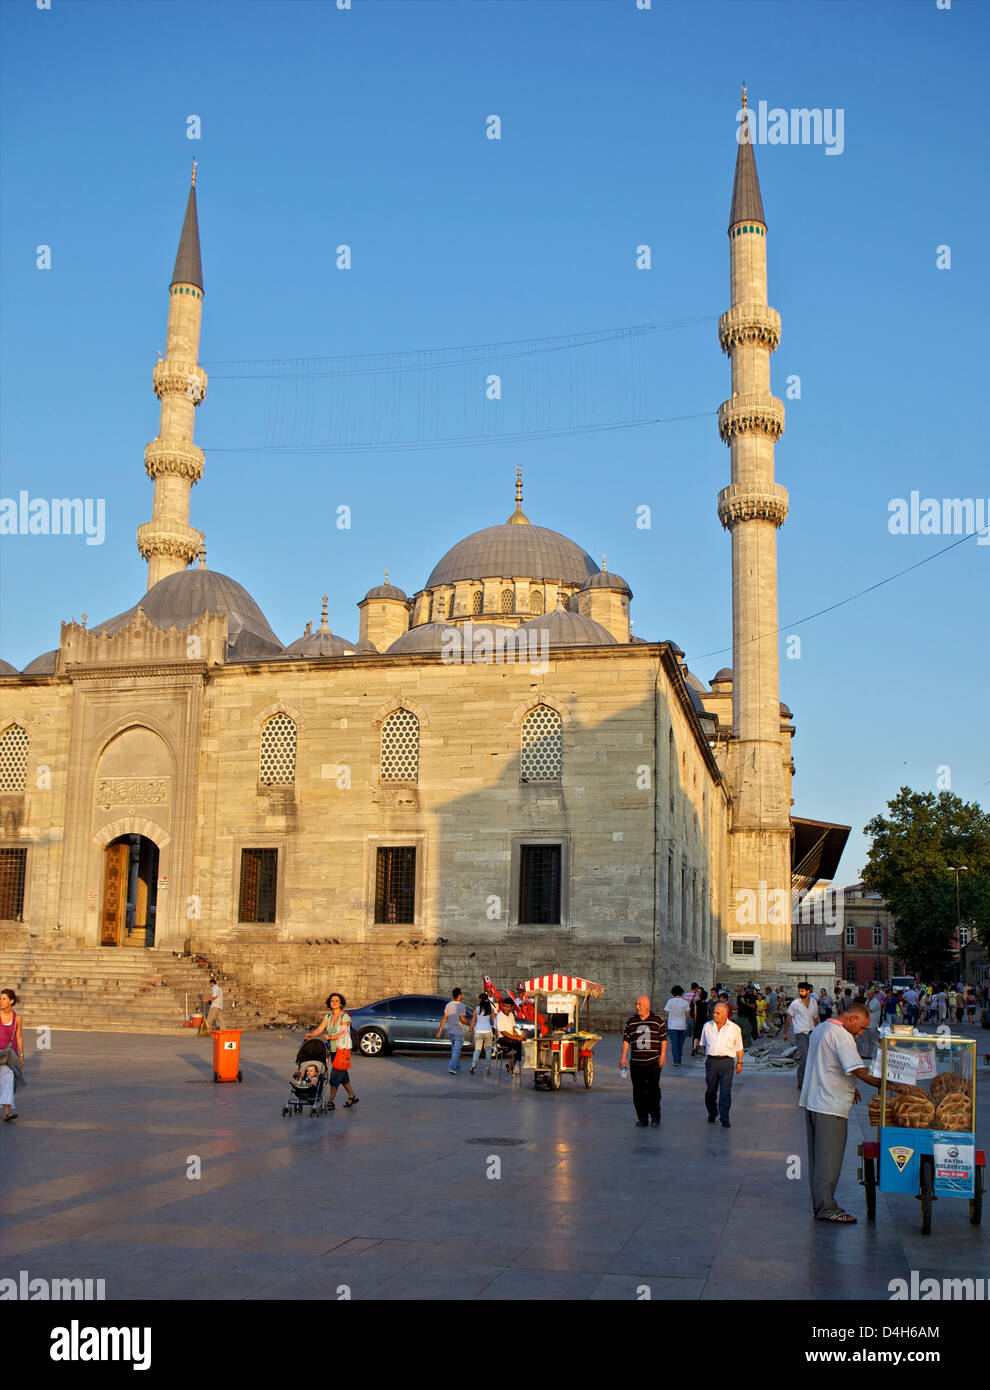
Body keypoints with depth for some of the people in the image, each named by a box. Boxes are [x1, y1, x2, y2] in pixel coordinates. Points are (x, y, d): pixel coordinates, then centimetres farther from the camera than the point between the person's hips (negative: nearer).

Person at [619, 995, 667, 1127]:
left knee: (653, 1090, 0)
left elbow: (663, 1039, 4)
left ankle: (655, 1117, 13)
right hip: (636, 1062, 2)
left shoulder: (657, 1020, 2)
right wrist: (623, 1057, 4)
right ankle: (642, 1118, 10)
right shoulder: (630, 1022, 8)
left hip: (654, 1063, -2)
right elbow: (626, 1040, 9)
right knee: (638, 1091, 2)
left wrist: (663, 1056, -3)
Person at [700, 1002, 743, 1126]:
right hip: (711, 1061, 2)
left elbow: (739, 1047, 11)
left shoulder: (734, 1028, 4)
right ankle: (712, 1114, 27)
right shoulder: (707, 1026, 10)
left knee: (725, 1091, -7)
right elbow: (704, 1044, 20)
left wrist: (739, 1062, 9)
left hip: (727, 1061, -2)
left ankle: (724, 1118, -4)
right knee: (710, 1090, 7)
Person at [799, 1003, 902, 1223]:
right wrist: (891, 1086, -22)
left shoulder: (821, 1029, 15)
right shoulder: (841, 1036, -17)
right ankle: (827, 1209, -4)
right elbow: (860, 1071, -24)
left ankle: (819, 1204, 19)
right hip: (831, 1106, -10)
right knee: (829, 1158, -6)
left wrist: (848, 1087, 18)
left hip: (812, 1101, 10)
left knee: (817, 1156, 14)